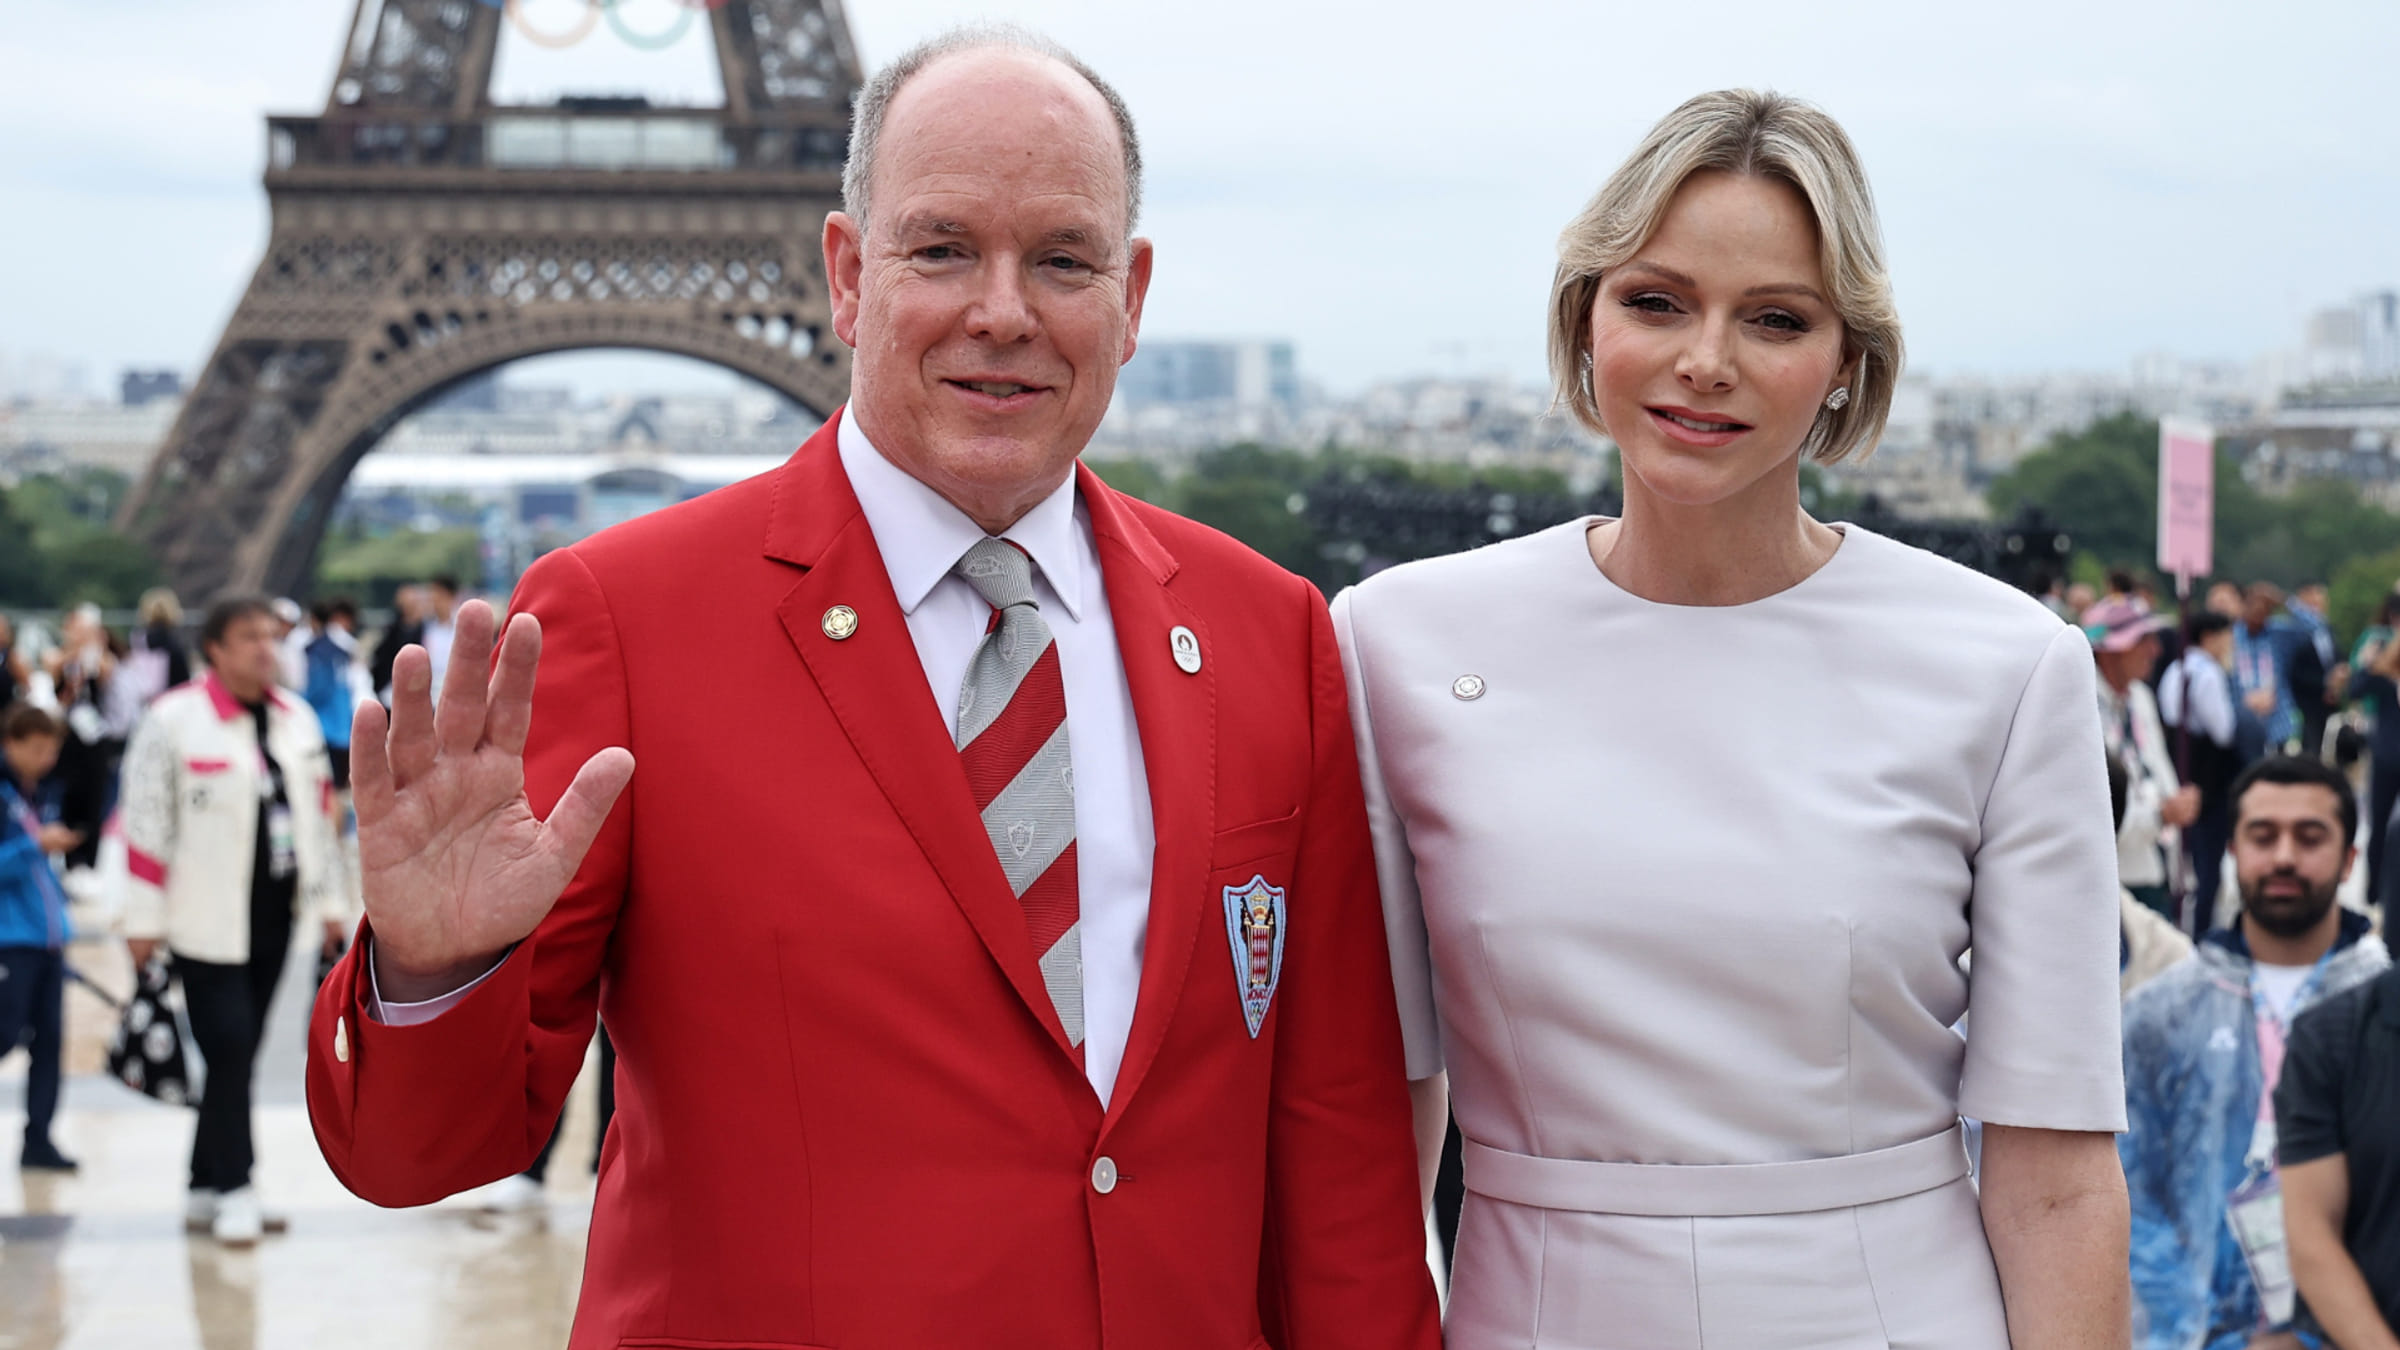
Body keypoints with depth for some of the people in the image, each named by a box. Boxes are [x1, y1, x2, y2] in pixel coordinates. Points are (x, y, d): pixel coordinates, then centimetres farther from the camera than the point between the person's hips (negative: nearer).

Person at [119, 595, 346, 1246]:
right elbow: (146, 821, -9)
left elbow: (317, 814, 17)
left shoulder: (296, 720, 11)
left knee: (238, 1055, 10)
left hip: (273, 918, 6)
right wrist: (144, 919, -10)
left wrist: (328, 900, 16)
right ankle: (234, 1190, -1)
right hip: (208, 919, -6)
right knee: (229, 1051, -9)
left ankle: (206, 1188, 19)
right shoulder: (174, 720, -9)